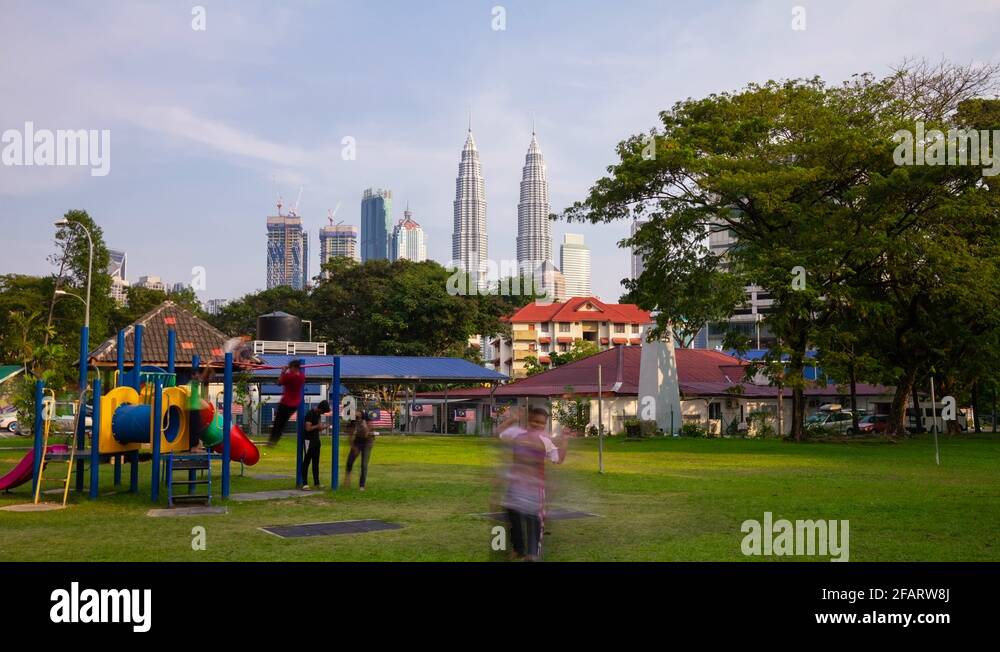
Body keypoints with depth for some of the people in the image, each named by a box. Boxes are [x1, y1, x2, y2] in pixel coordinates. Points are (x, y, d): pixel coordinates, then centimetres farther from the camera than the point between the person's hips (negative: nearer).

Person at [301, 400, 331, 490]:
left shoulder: (318, 414, 12)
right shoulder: (310, 414, -15)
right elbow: (308, 428, -21)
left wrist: (323, 427, 1)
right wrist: (318, 426, -17)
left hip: (316, 440, 9)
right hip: (309, 440, -9)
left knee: (316, 462, 12)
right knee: (306, 462, -5)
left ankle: (316, 483, 18)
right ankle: (304, 484, -4)